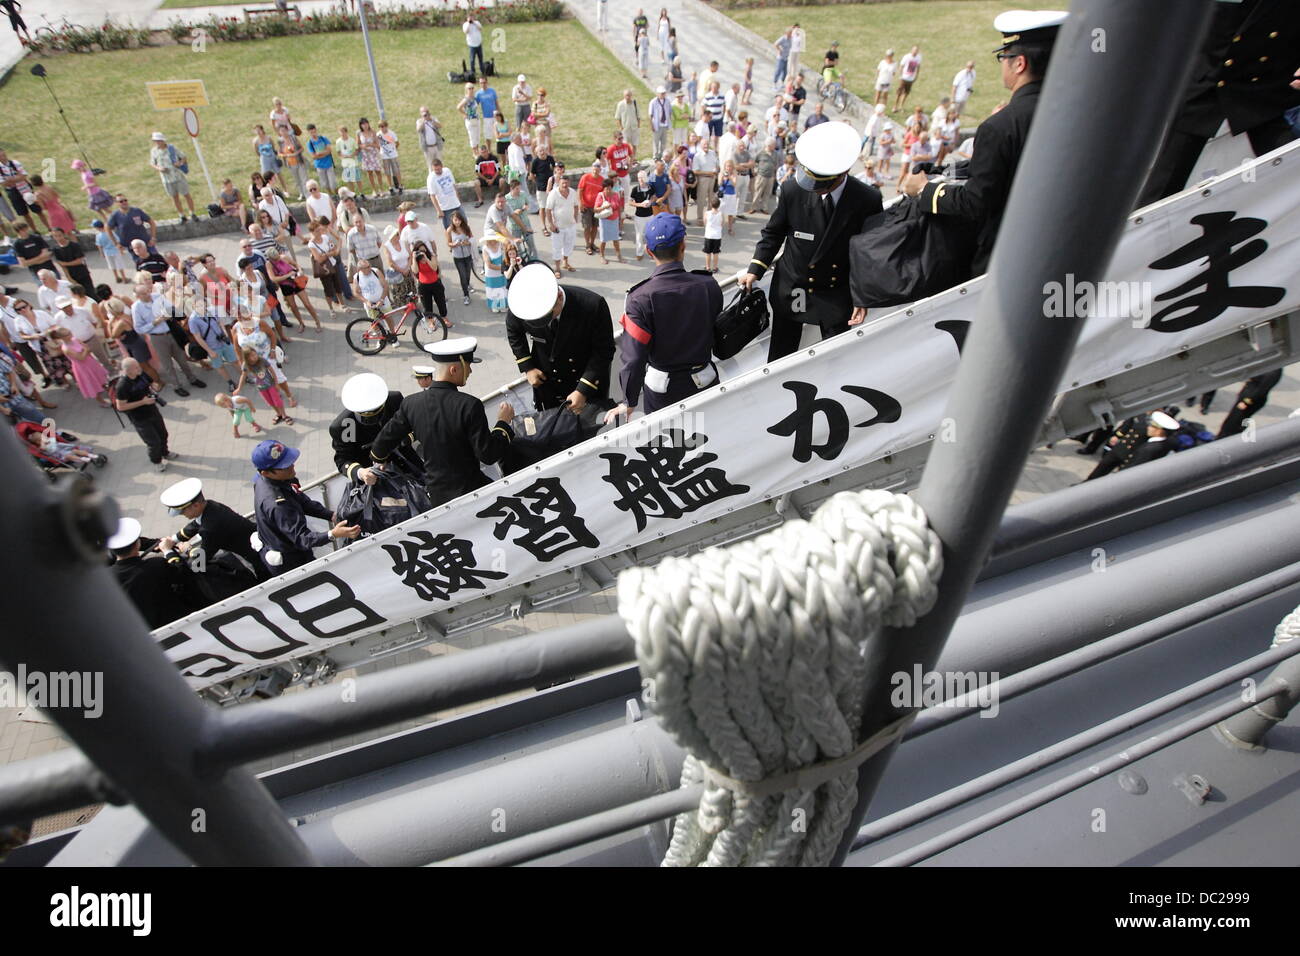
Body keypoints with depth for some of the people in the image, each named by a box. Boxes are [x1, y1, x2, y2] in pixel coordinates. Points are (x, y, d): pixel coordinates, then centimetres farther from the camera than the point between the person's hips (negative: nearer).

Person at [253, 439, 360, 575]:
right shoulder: (276, 505, -39)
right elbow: (302, 539, -36)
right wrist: (333, 534, -51)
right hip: (288, 562, -9)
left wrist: (332, 515, -12)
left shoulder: (262, 480, -10)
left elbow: (303, 501, -3)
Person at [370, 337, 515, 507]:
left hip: (434, 495, 6)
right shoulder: (469, 405, -21)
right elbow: (488, 456, -17)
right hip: (468, 491, -6)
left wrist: (379, 459, 32)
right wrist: (503, 422, -3)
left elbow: (384, 441, 9)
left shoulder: (411, 403, -4)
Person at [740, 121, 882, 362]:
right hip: (791, 288, 1)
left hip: (836, 294, -1)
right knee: (779, 357, 12)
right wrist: (755, 269, -7)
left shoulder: (868, 200, -16)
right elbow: (773, 233, 2)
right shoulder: (792, 190, -14)